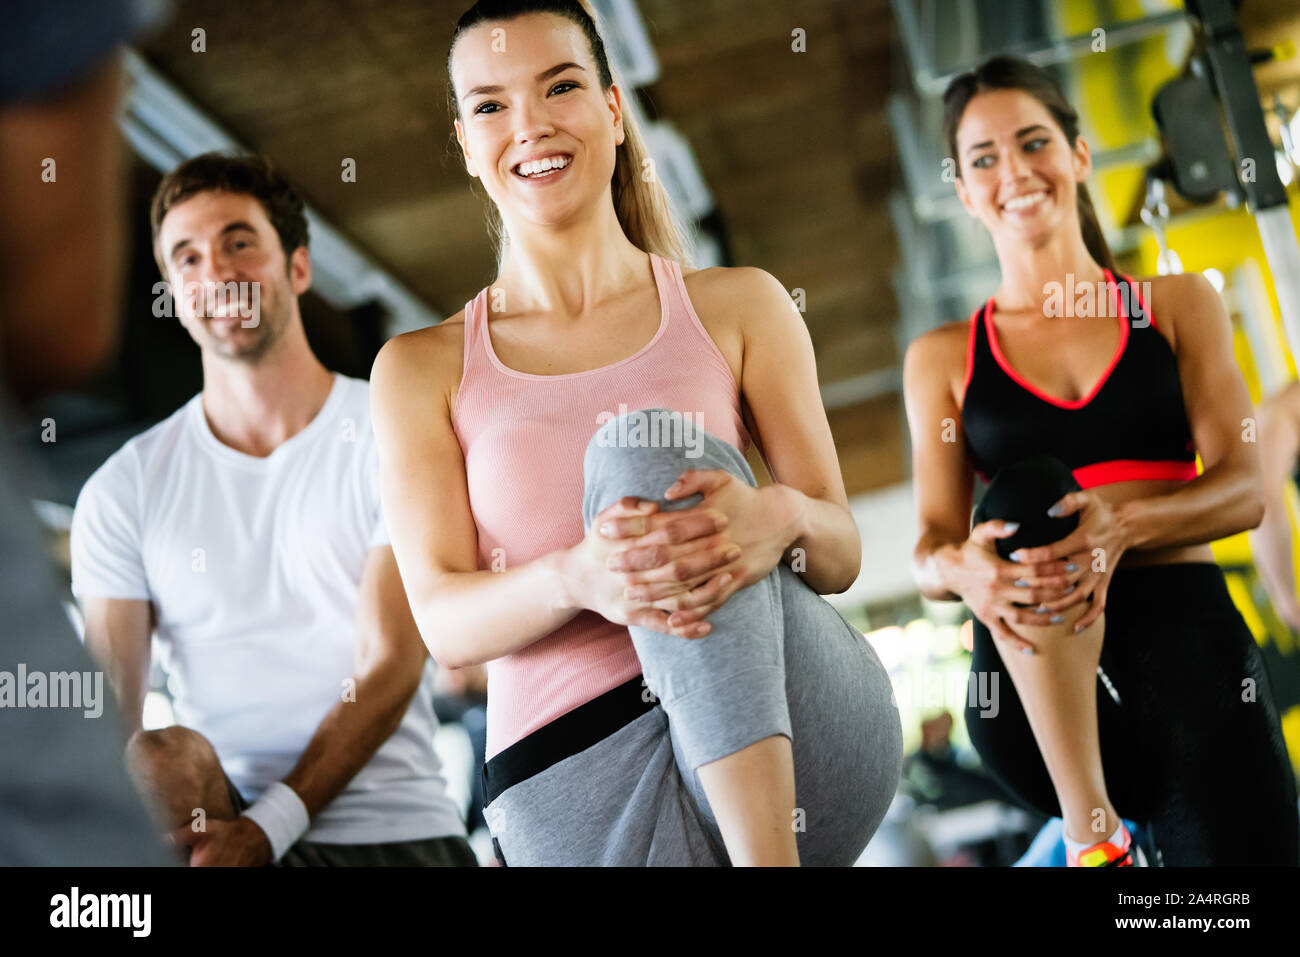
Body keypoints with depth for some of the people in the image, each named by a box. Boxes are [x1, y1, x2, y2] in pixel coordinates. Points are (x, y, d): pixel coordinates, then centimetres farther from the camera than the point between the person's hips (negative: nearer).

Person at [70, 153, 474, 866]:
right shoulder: (124, 490, 10)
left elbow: (390, 667, -6)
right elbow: (107, 710, 2)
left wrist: (266, 827, -18)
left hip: (396, 830, -1)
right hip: (220, 820, 1)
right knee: (163, 759, -31)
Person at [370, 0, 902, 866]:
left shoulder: (739, 307, 10)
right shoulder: (420, 371, 11)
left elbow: (840, 555, 5)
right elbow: (444, 623, 0)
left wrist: (781, 518, -20)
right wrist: (577, 577, -22)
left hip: (803, 740, 2)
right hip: (580, 780, -2)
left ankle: (769, 854, -27)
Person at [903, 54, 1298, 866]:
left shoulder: (1178, 305, 12)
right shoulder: (944, 358, 12)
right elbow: (933, 544, 5)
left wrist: (1125, 525, -20)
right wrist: (962, 570, -20)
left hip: (1189, 630, -1)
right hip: (1034, 678, 1)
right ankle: (1092, 840, -23)